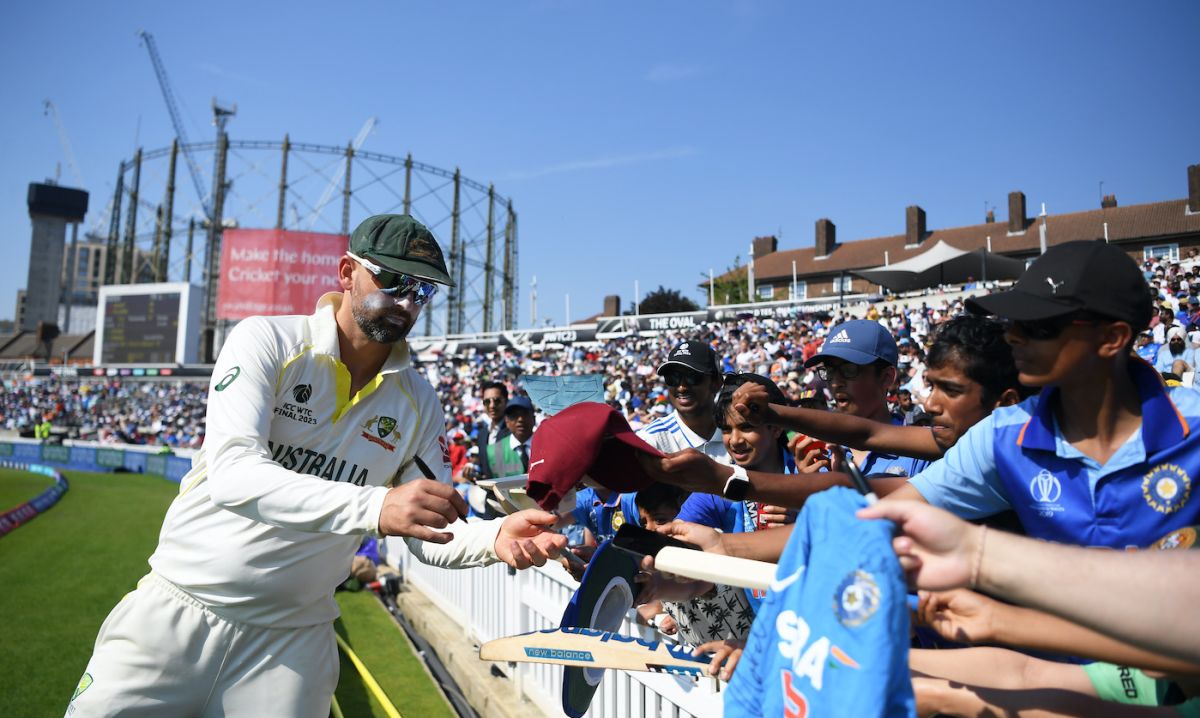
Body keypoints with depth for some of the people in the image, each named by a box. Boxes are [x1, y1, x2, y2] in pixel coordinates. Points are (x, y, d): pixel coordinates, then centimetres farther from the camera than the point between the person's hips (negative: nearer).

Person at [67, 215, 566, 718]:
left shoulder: (418, 403, 0)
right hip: (177, 613, -2)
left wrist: (496, 538, -21)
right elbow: (232, 474, -26)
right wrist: (375, 506, -40)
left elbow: (431, 534, 1)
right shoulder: (267, 341, -11)